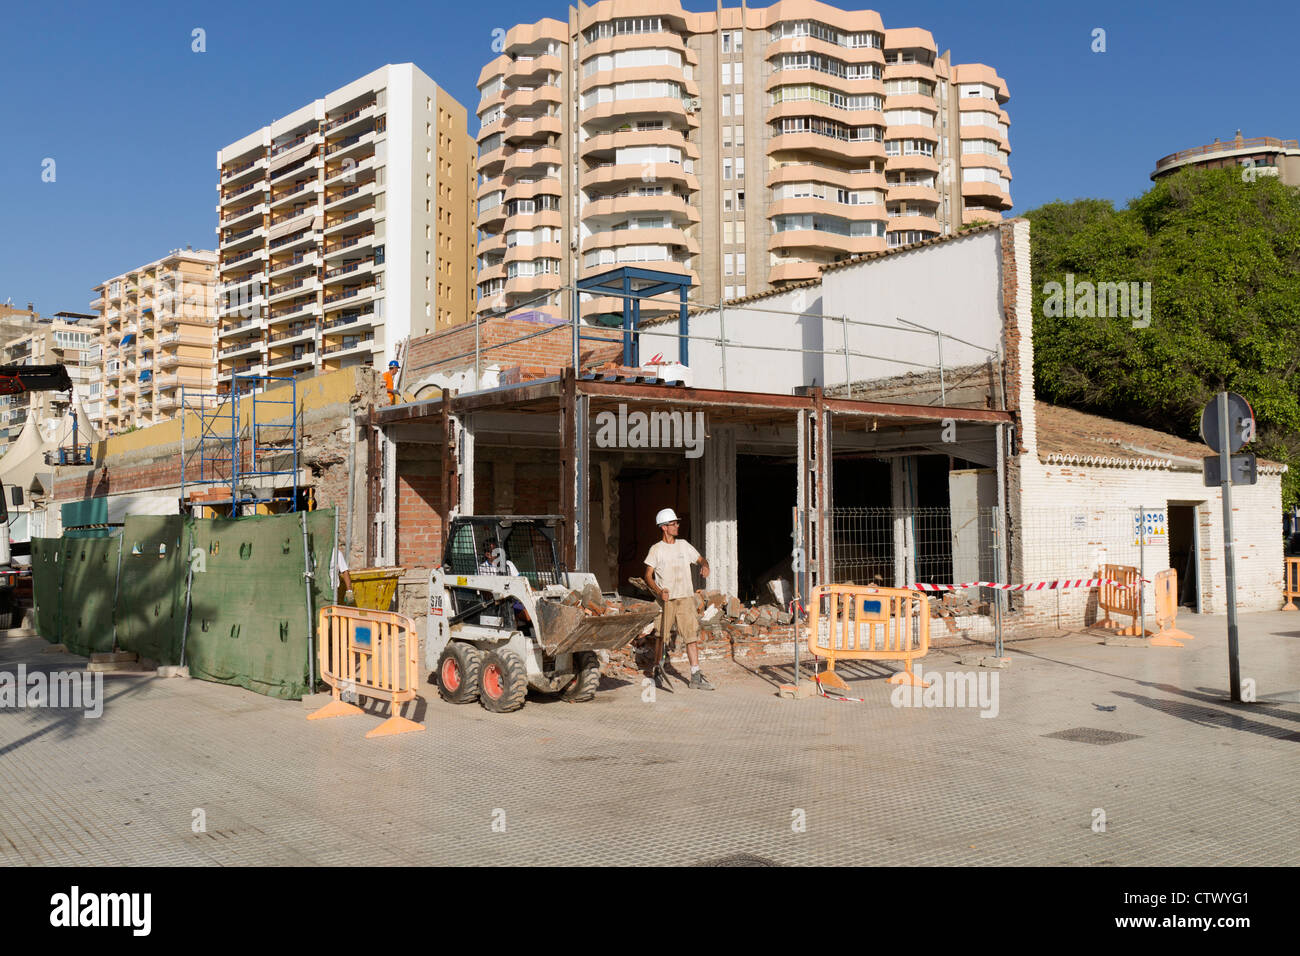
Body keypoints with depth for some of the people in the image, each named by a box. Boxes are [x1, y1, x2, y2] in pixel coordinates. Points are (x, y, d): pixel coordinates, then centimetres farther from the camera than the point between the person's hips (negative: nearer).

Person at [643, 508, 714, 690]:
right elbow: (648, 576, -3)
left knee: (692, 636, -4)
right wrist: (659, 591, -19)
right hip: (666, 600, -3)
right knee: (660, 636, 2)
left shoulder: (684, 545, 12)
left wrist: (705, 565, -4)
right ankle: (658, 669, 22)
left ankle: (696, 676, -3)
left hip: (686, 598, 3)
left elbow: (700, 558, 20)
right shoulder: (656, 549, 0)